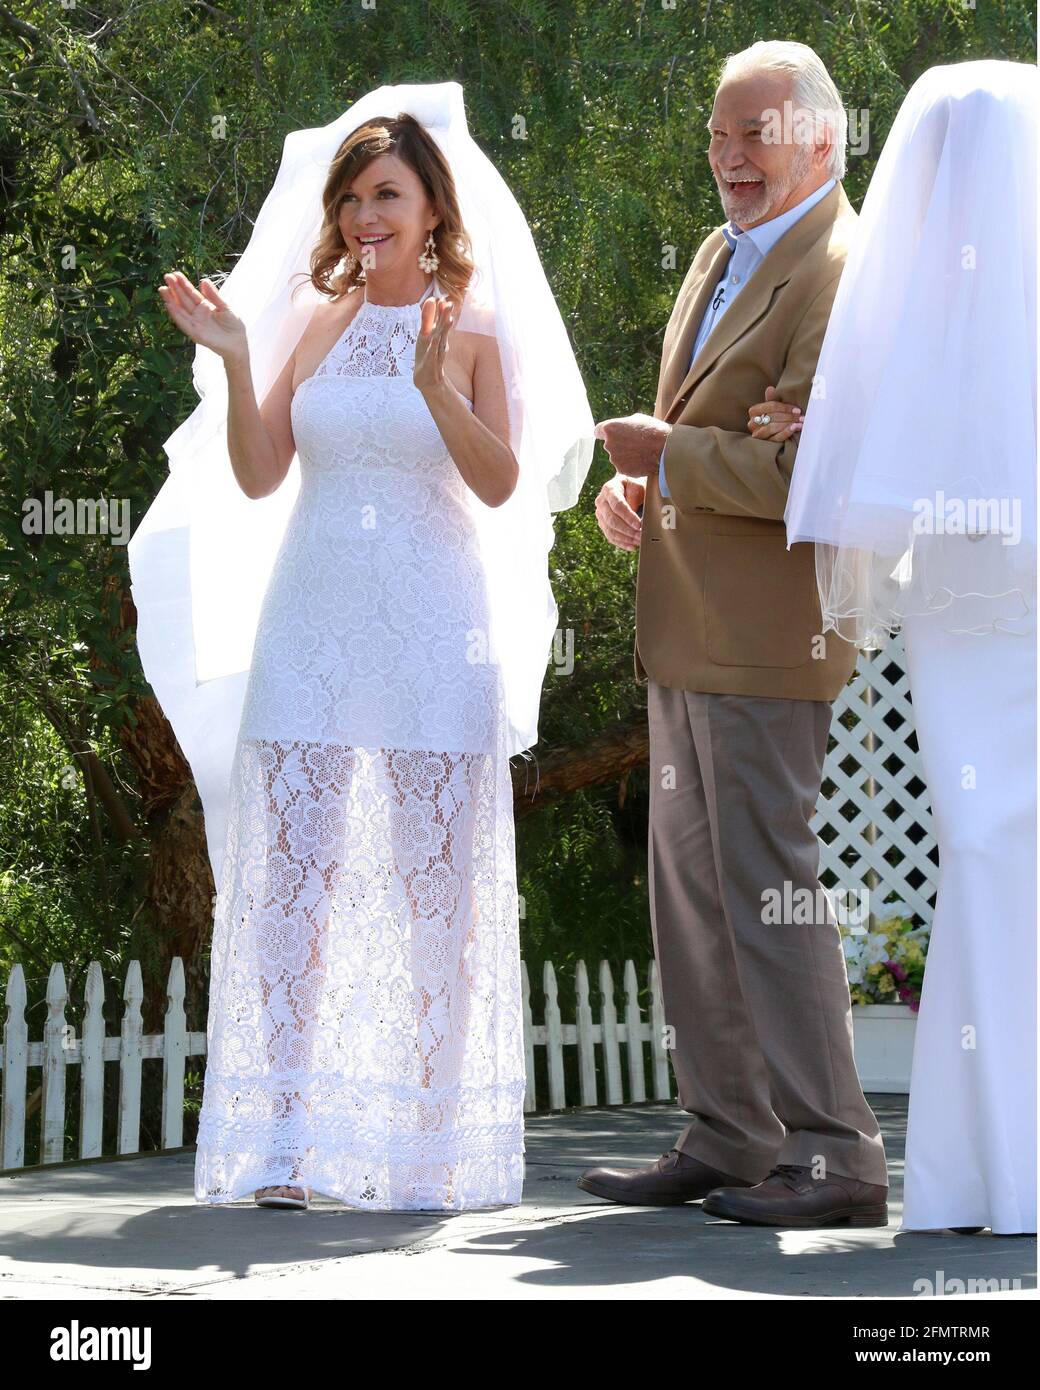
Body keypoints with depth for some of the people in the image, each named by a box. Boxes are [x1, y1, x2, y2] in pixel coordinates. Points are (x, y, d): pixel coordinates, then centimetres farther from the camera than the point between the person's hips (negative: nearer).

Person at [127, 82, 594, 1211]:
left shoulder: (474, 334, 3)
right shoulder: (314, 324, 10)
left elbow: (501, 484, -8)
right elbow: (258, 476, 5)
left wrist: (436, 387, -21)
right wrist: (233, 360, -7)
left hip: (432, 632, -2)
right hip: (312, 622, 2)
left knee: (434, 878, -1)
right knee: (289, 868, -2)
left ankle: (430, 1147, 6)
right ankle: (284, 1144, 2)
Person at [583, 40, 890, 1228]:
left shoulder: (838, 274, -15)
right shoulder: (720, 257, 17)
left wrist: (669, 456, -16)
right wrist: (640, 479, 8)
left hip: (764, 639, -10)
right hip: (687, 636, 10)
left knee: (766, 887, -7)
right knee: (690, 893, 14)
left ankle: (834, 1154, 1)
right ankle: (727, 1140, 23)